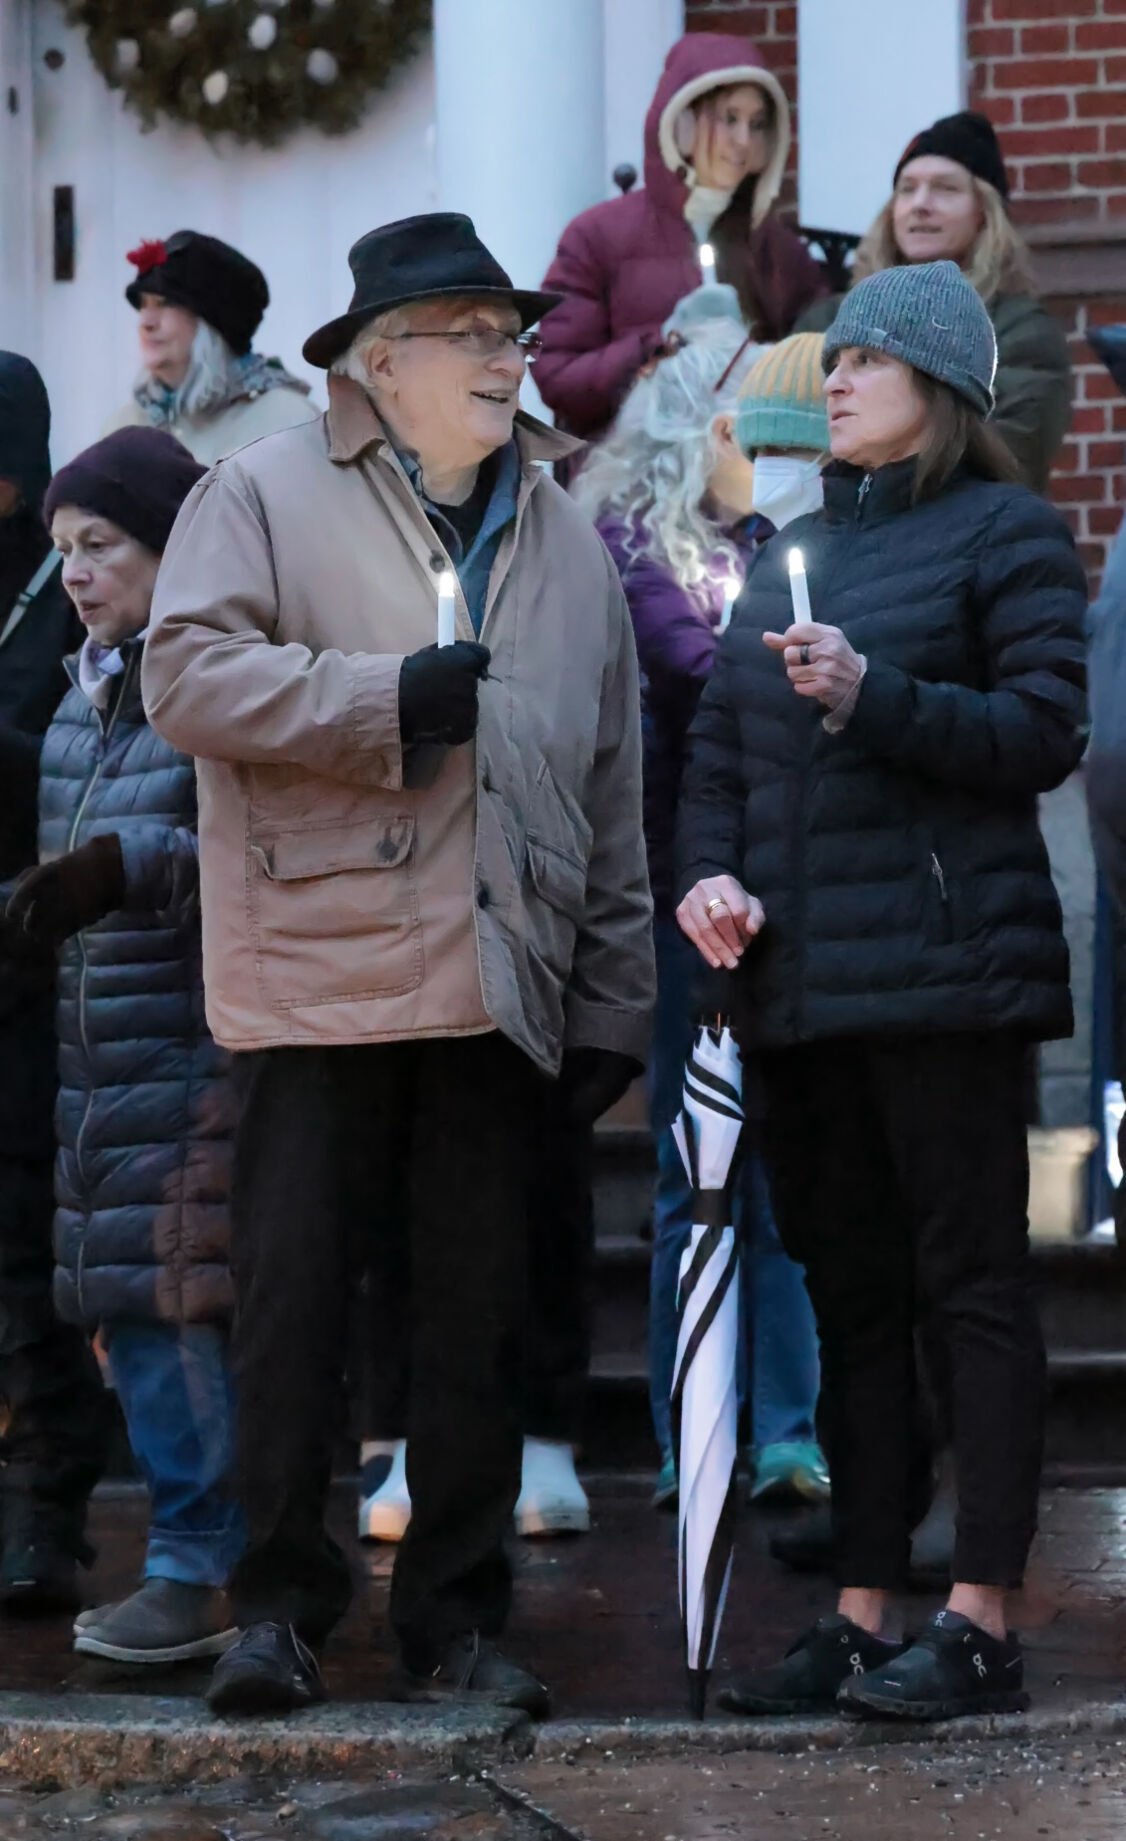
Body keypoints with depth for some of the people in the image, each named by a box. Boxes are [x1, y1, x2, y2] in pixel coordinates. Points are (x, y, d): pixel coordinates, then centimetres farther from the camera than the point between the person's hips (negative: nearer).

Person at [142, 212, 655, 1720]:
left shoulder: (566, 544, 17)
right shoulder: (267, 497, 3)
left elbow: (614, 793, 17)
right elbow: (187, 676, -10)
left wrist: (615, 1008, 12)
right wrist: (388, 697, -14)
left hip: (498, 992, 4)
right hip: (316, 975, -4)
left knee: (480, 1321, 7)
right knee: (291, 1305, -1)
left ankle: (456, 1622, 17)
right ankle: (278, 1608, 11)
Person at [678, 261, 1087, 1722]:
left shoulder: (1005, 532, 0)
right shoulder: (797, 548, 20)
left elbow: (1043, 733, -9)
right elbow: (721, 741, 17)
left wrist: (873, 696, -18)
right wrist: (710, 872, 0)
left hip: (942, 968, -7)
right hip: (803, 980, 7)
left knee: (971, 1281, -5)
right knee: (849, 1294, 9)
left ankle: (981, 1624, -3)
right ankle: (863, 1615, 14)